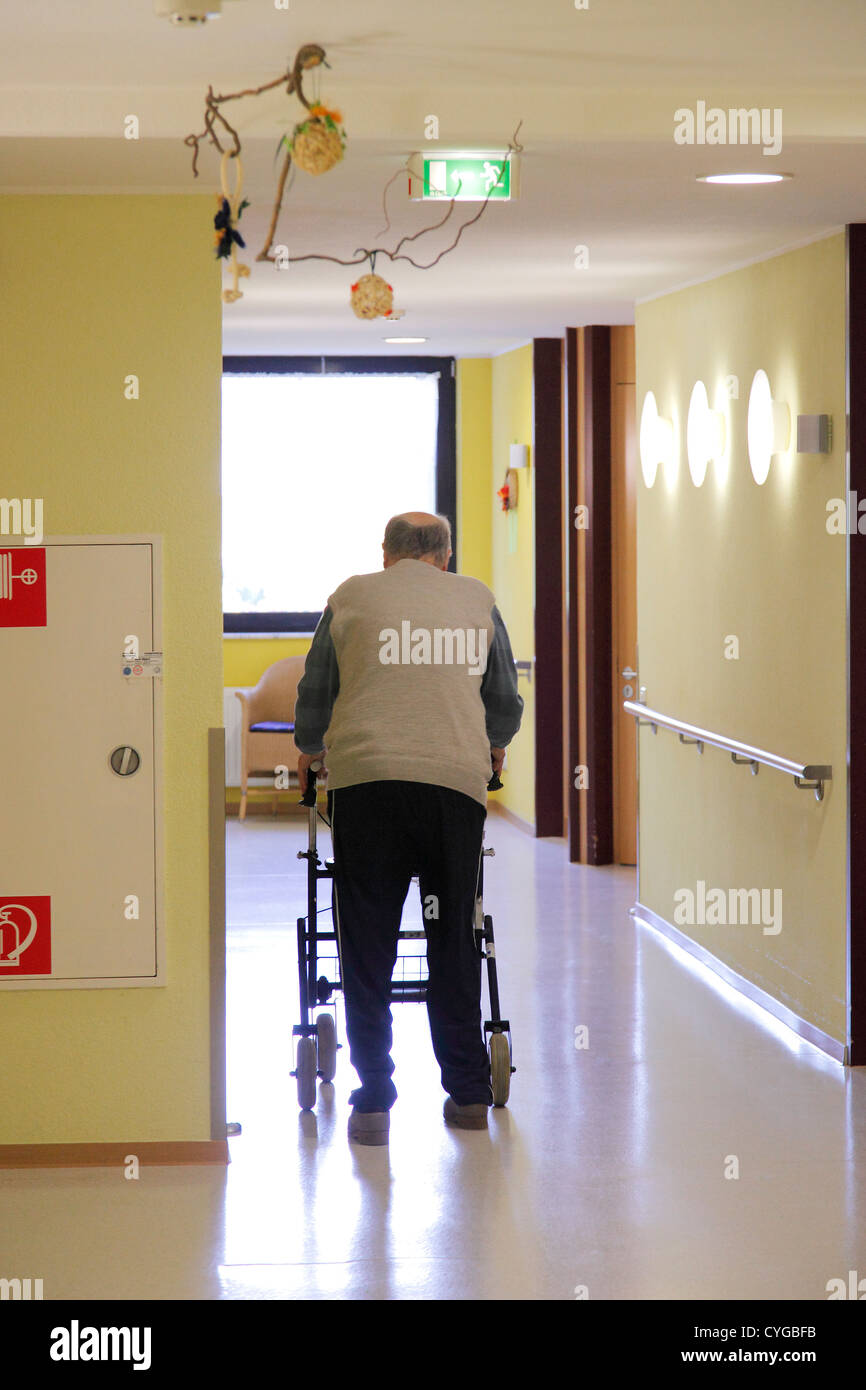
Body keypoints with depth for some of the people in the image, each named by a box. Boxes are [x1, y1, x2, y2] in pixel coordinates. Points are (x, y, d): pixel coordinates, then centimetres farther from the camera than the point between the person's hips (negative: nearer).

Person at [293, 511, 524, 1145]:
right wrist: (493, 747, 47)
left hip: (366, 780, -1)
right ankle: (469, 1094, 15)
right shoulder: (477, 600, 17)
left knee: (367, 947, 4)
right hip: (458, 782, 1)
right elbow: (506, 705, 26)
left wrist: (311, 750, 39)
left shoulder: (352, 597, 12)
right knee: (454, 940, 12)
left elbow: (314, 695, 19)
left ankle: (374, 1099, 1)